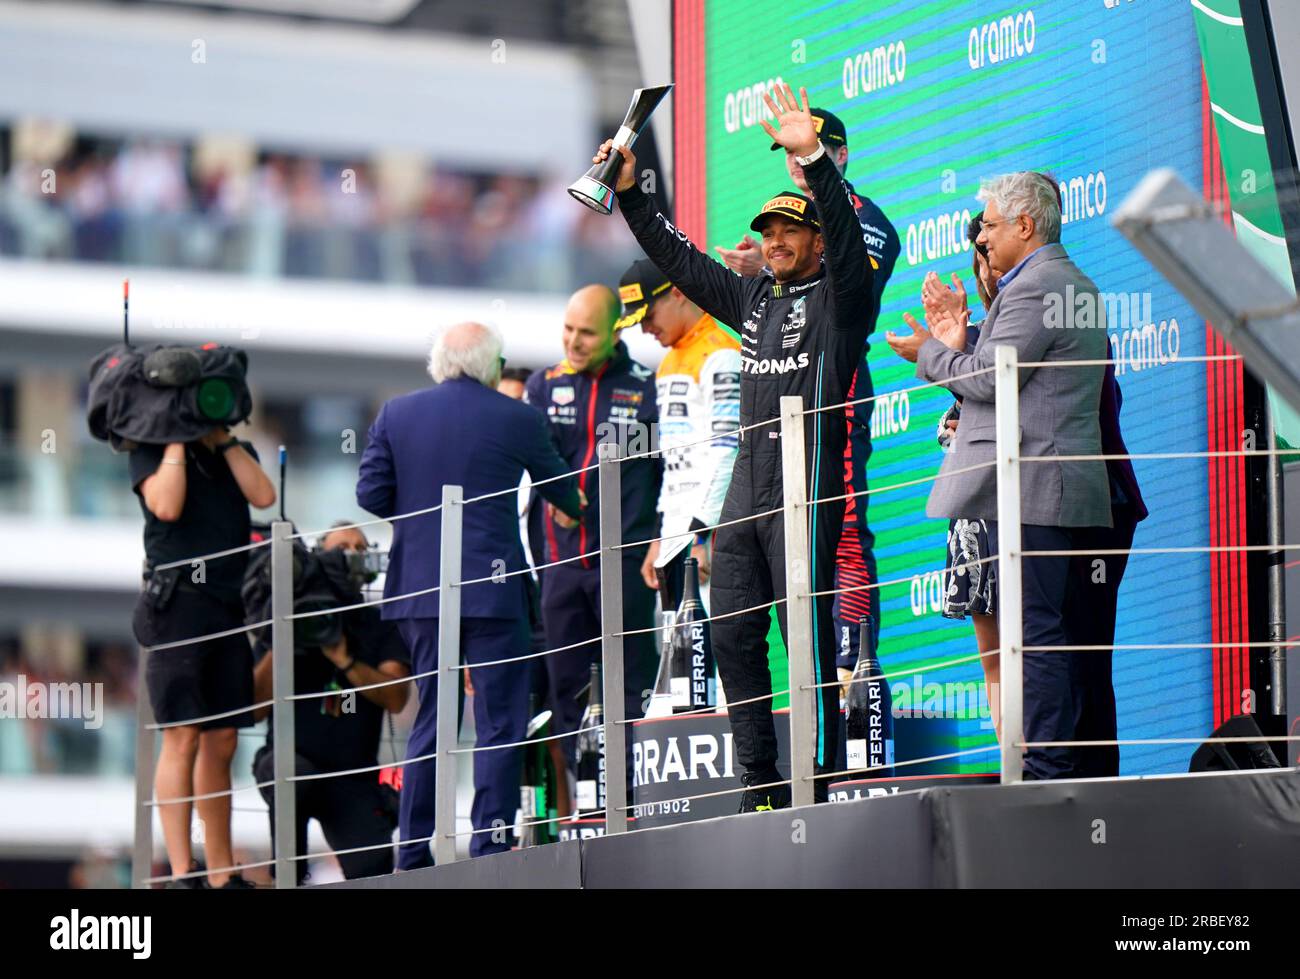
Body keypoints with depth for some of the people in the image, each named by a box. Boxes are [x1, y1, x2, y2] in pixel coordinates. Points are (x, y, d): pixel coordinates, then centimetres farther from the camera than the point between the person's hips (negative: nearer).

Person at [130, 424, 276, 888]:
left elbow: (263, 496, 0)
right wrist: (178, 440, -7)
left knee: (222, 741, 7)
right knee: (183, 737, -11)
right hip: (179, 601, -6)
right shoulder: (151, 450, 3)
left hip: (229, 604, 6)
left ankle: (222, 874, 10)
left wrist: (223, 439, 1)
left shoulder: (237, 450, 18)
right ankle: (181, 874, -13)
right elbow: (167, 505, -14)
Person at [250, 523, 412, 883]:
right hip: (289, 758, -1)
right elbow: (256, 706, -5)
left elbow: (396, 698, -9)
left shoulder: (382, 627, 7)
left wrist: (343, 658, -18)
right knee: (297, 778, -38)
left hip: (353, 775, 1)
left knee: (372, 870, -23)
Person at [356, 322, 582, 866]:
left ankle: (412, 853, 11)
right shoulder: (515, 419, -3)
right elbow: (559, 487, 12)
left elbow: (371, 494, 3)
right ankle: (490, 847, -5)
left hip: (420, 588, 4)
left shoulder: (396, 414, 5)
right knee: (500, 721, 0)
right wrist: (581, 510, 34)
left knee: (430, 720, 12)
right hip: (492, 590, -4)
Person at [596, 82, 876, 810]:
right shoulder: (753, 299, 20)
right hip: (747, 482, 8)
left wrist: (813, 158, -30)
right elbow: (679, 259, 26)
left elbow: (847, 239, -17)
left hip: (808, 482, -8)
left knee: (807, 630, -11)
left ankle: (817, 783, -11)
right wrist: (630, 193, 20)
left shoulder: (838, 297, 1)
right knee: (733, 633, 4)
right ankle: (761, 787, 7)